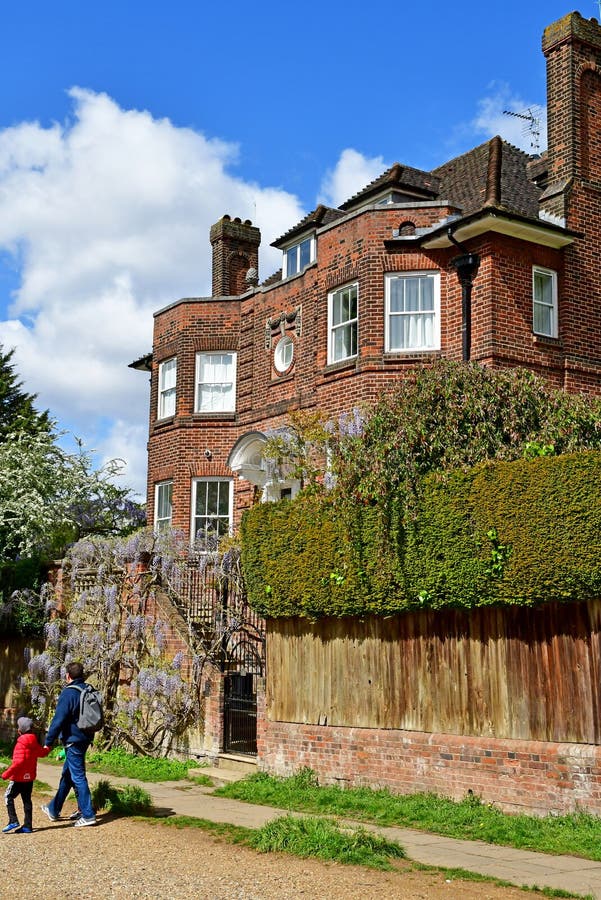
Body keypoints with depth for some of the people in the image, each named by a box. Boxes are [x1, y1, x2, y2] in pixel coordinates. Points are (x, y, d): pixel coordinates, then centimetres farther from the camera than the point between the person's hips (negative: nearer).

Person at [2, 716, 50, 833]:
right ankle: (28, 826, 12)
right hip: (30, 777, 8)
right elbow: (42, 752, 23)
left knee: (8, 797, 2)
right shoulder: (34, 743, 7)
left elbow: (19, 761, -25)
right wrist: (47, 749, 46)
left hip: (19, 778, -8)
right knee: (27, 800, 11)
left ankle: (13, 821, -8)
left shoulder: (21, 744, -17)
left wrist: (7, 774, -22)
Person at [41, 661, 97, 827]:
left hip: (73, 740, -8)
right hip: (85, 739, 8)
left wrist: (48, 742, -13)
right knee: (66, 775, 18)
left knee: (78, 777, -4)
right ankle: (54, 809, 29)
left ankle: (88, 815, -3)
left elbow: (58, 720, -19)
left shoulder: (68, 693, -16)